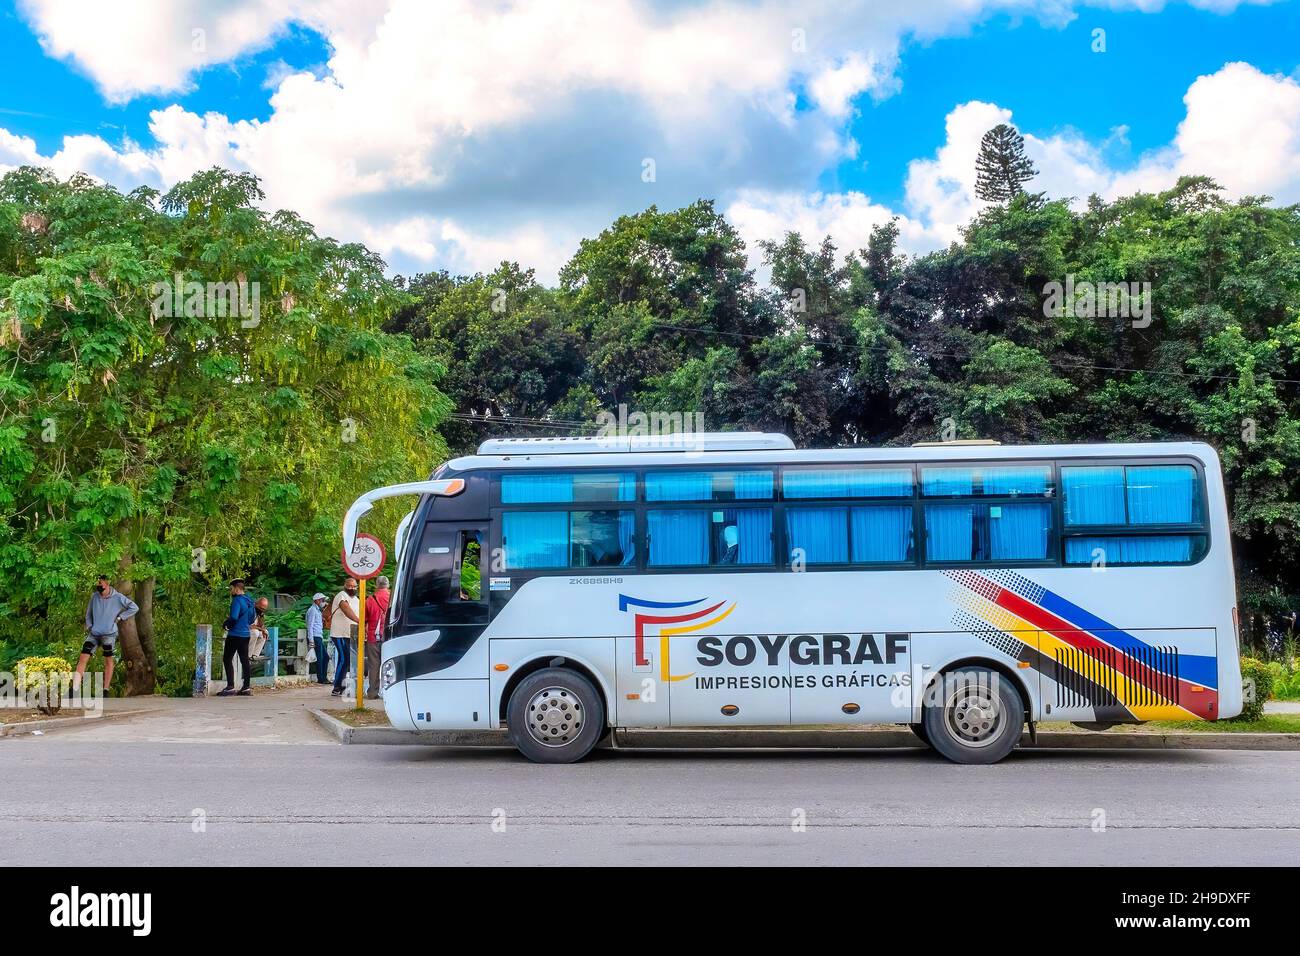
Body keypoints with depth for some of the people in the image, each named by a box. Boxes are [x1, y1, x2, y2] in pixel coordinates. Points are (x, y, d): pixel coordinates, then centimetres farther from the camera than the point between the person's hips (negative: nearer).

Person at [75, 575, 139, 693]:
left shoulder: (118, 597, -4)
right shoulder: (94, 597, 6)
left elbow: (134, 608, -1)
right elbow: (88, 613, 20)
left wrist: (119, 617, -3)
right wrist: (89, 626, 8)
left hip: (109, 633, -3)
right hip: (94, 633, 3)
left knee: (108, 660, -2)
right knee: (83, 658, -6)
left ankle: (105, 689, 3)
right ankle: (75, 689, -8)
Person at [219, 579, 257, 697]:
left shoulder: (237, 600, -15)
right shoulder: (249, 601, 12)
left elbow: (233, 617, -24)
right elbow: (254, 617, 20)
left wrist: (225, 624, -6)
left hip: (235, 635, -9)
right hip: (245, 635, 9)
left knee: (227, 659, -3)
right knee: (244, 660, 10)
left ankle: (230, 686, -8)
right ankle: (247, 687, 11)